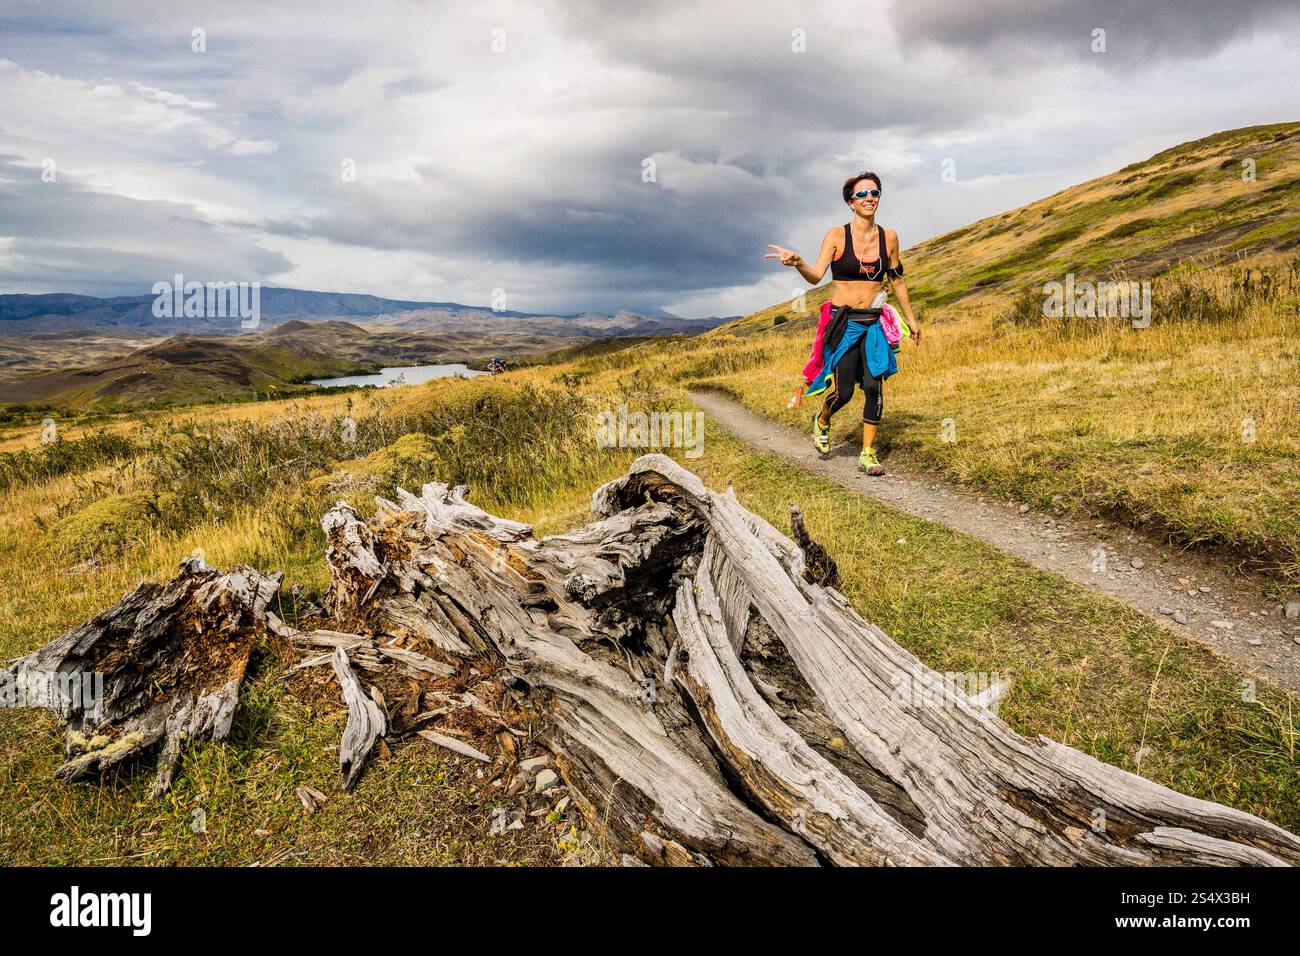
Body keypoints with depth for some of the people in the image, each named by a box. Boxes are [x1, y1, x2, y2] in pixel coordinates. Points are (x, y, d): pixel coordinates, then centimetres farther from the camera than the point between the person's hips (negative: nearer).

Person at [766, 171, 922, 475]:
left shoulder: (889, 237, 5)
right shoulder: (837, 235, -5)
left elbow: (897, 281, 16)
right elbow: (816, 275, -15)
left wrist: (911, 319, 21)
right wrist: (798, 263, -36)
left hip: (874, 323, 3)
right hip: (842, 321, -3)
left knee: (874, 387, -7)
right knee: (843, 392, -4)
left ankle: (868, 454, 5)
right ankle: (822, 420, 32)